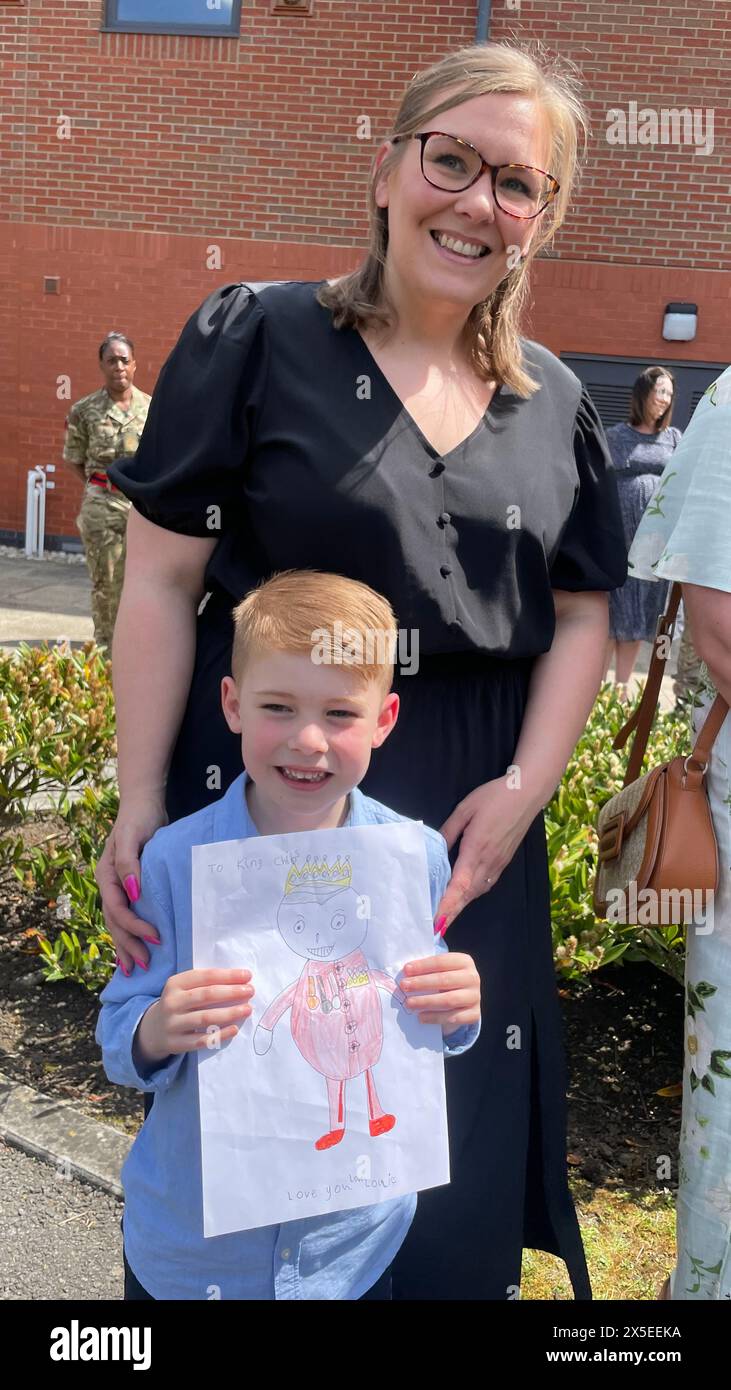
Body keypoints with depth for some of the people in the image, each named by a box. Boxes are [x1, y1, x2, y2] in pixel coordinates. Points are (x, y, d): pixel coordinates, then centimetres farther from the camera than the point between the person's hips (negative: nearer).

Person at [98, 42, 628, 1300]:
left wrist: (523, 788, -3)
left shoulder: (554, 402, 9)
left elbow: (582, 614, 11)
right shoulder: (257, 338, -3)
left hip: (467, 811, 4)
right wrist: (139, 799, -10)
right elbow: (161, 582, -5)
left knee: (456, 1145, 12)